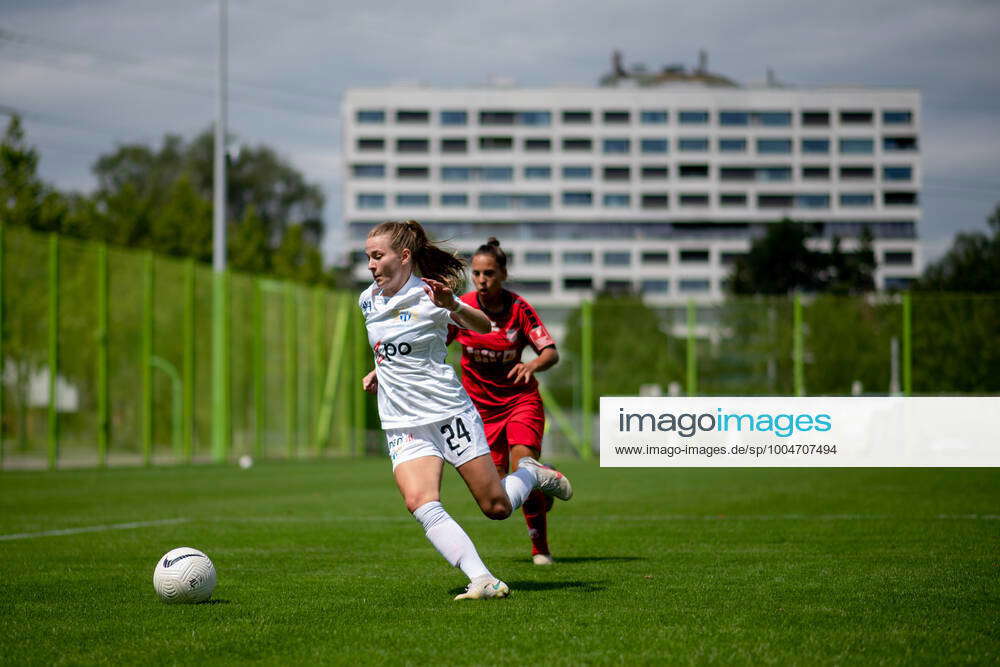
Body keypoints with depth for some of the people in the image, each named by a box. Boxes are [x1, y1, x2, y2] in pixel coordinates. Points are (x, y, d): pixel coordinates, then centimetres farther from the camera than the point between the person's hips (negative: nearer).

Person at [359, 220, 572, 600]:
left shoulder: (429, 294, -8)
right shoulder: (368, 301, 9)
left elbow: (483, 328, -5)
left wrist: (453, 306, -24)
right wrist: (379, 370, 14)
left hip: (449, 412, -4)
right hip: (402, 424, 4)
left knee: (497, 508, 1)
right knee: (420, 504, -23)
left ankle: (530, 473, 34)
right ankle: (482, 580, -28)